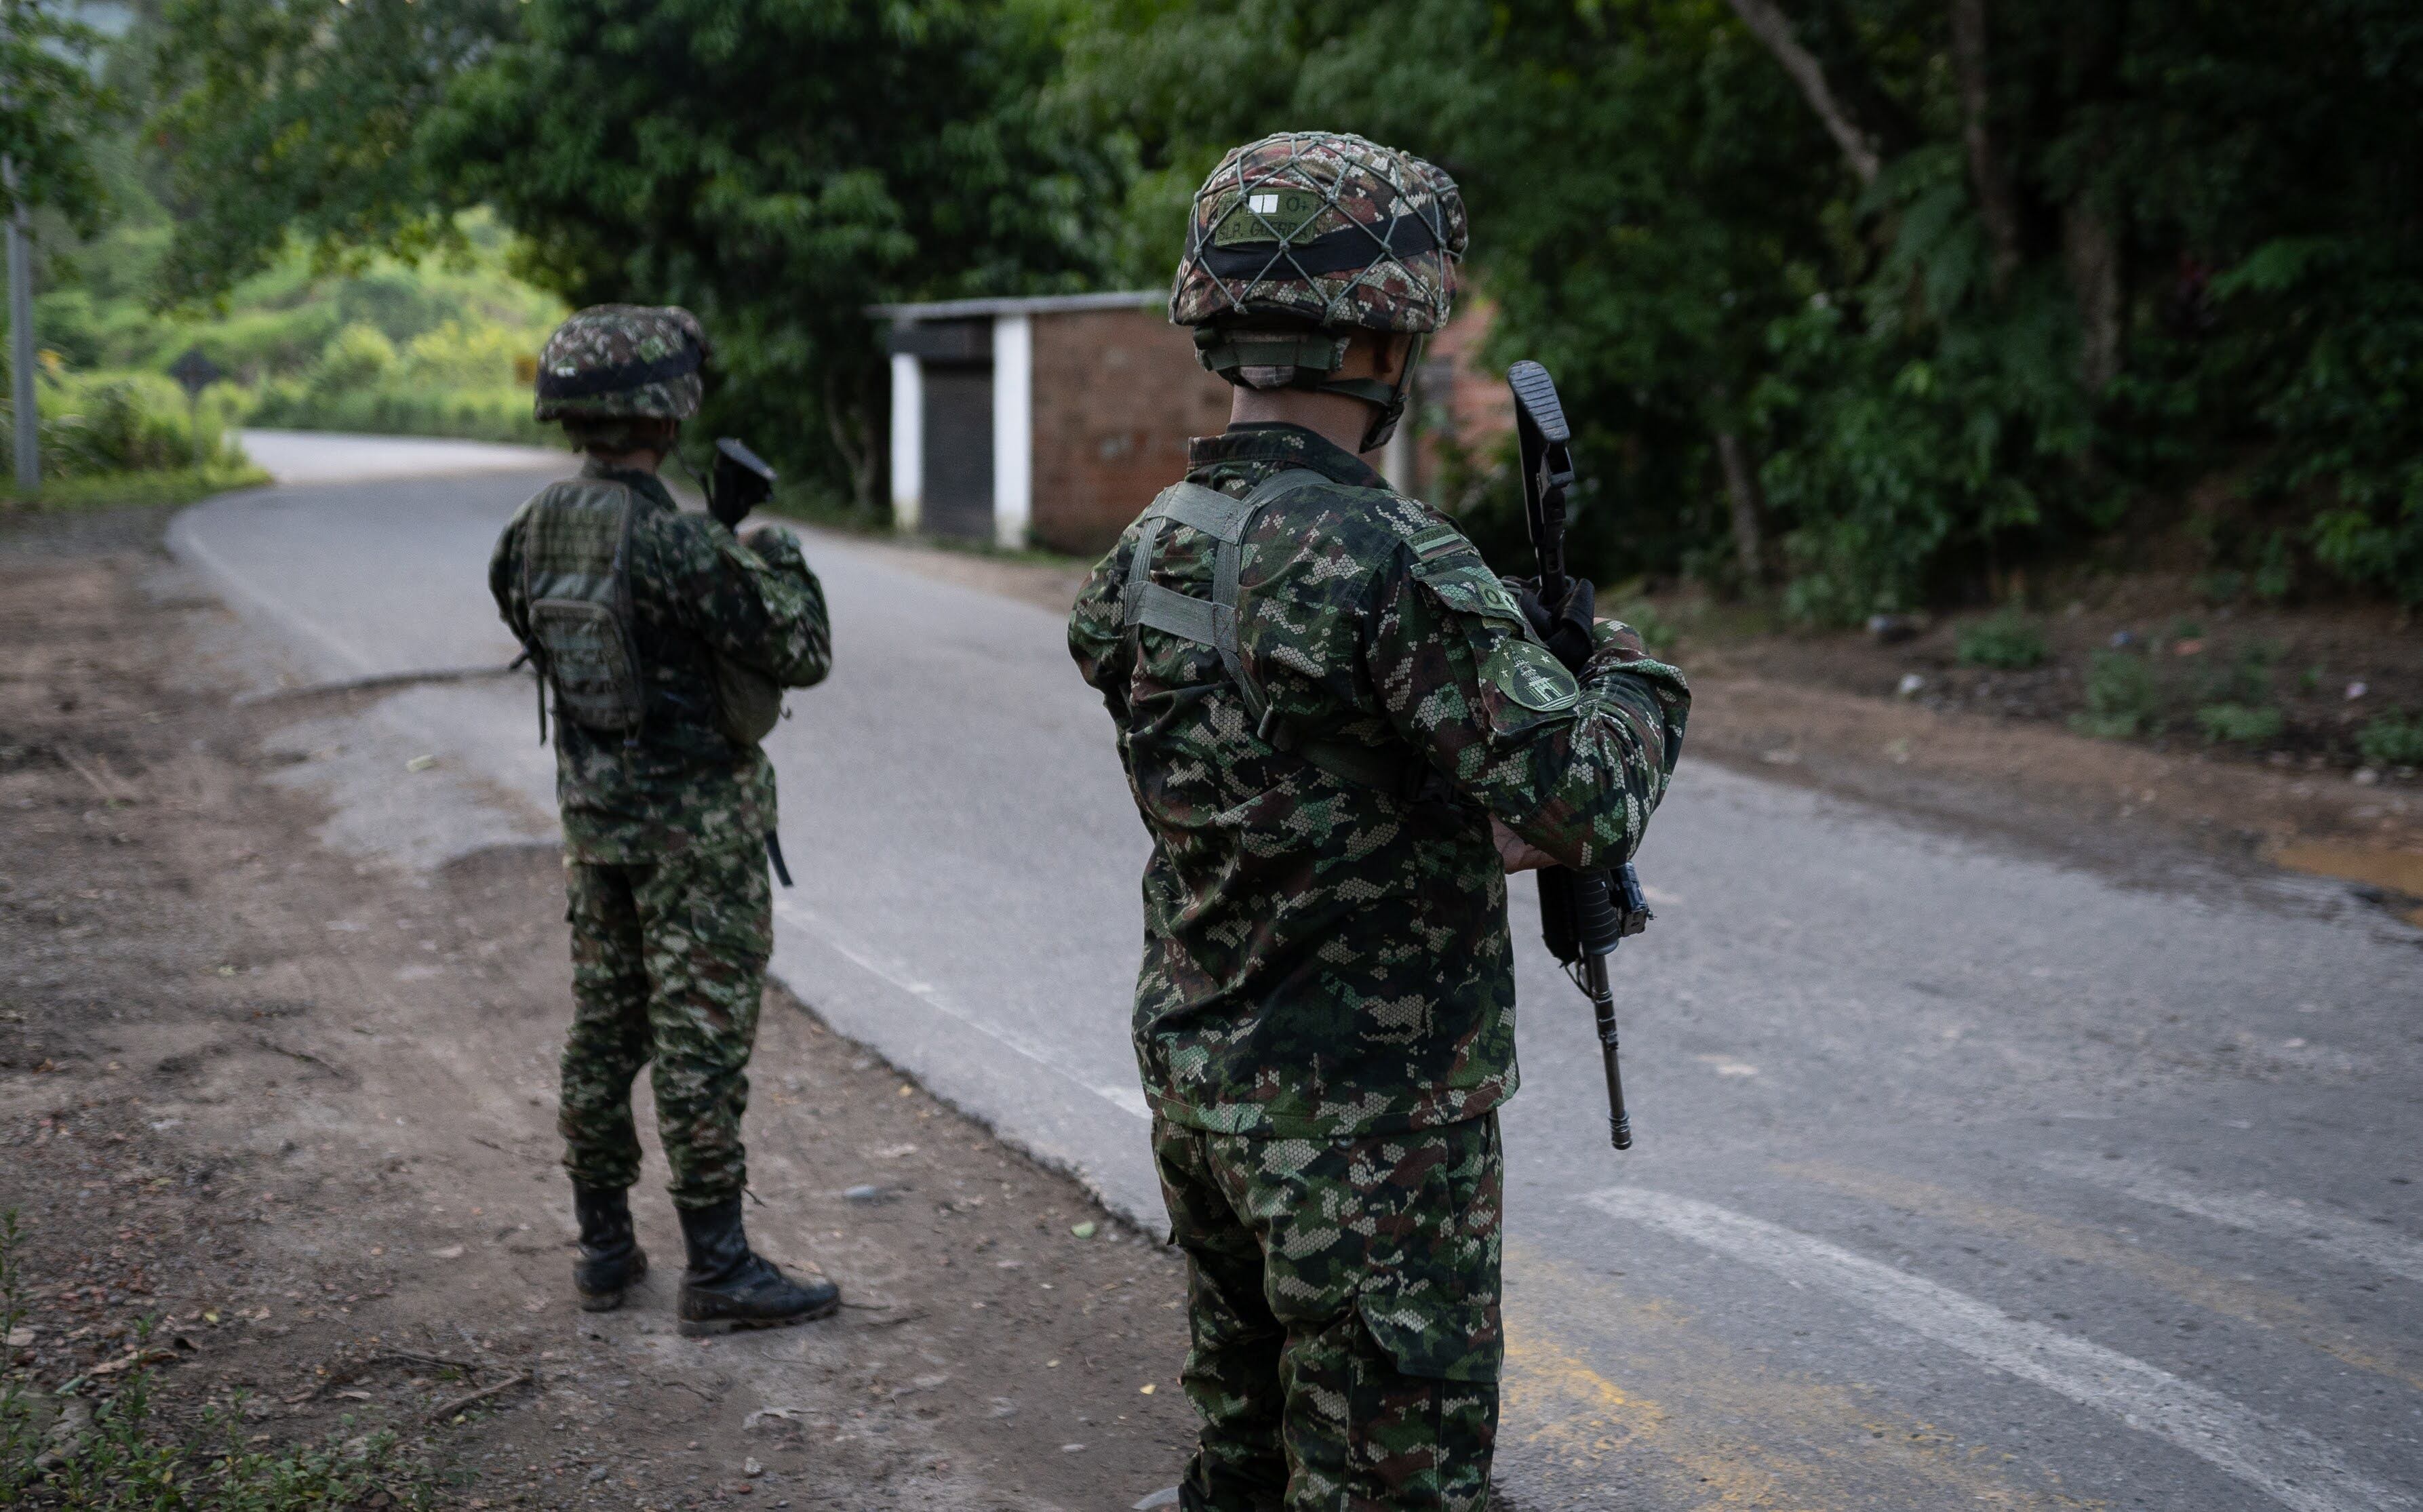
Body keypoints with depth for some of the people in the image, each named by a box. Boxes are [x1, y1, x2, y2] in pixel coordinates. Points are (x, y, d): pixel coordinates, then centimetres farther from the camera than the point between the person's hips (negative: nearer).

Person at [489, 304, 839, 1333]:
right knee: (701, 1039, -1)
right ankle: (717, 1269, 5)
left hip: (593, 813, 7)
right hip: (695, 822, -7)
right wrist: (780, 560, 1)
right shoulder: (677, 544, -23)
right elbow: (801, 656, -18)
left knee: (603, 1027, 15)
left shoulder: (534, 529, 0)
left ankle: (604, 1247, 25)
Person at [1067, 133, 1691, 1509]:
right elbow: (1589, 803, -23)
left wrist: (1481, 836, 14)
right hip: (1369, 1126, -8)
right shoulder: (1385, 556, -23)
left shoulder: (1152, 551, 3)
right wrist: (1635, 674, -3)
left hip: (1197, 1085, 8)